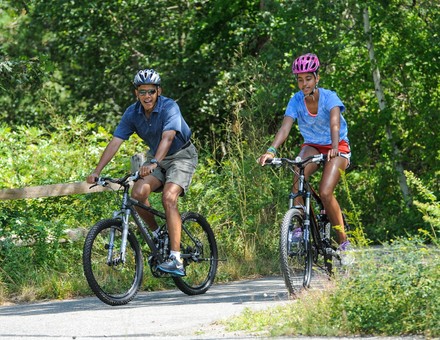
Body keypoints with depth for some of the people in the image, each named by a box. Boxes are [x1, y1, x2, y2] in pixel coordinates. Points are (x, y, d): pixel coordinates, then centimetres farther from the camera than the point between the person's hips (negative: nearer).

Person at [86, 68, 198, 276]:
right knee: (138, 192, -21)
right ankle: (157, 234, 6)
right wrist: (97, 171, -23)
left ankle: (176, 260, -32)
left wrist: (153, 164, -56)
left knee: (168, 197, -27)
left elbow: (167, 137, -40)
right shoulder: (132, 113, -10)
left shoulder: (169, 108, -25)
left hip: (181, 156, -5)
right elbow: (115, 142, -14)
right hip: (156, 158, 5)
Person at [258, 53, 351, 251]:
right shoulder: (296, 101, -13)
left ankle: (342, 239, -7)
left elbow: (335, 124, -38)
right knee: (298, 181, -28)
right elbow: (285, 127, -24)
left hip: (338, 147, -3)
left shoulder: (329, 98, -22)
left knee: (325, 192, -22)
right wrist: (271, 150, -41)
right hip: (312, 146, 3)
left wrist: (334, 148, -57)